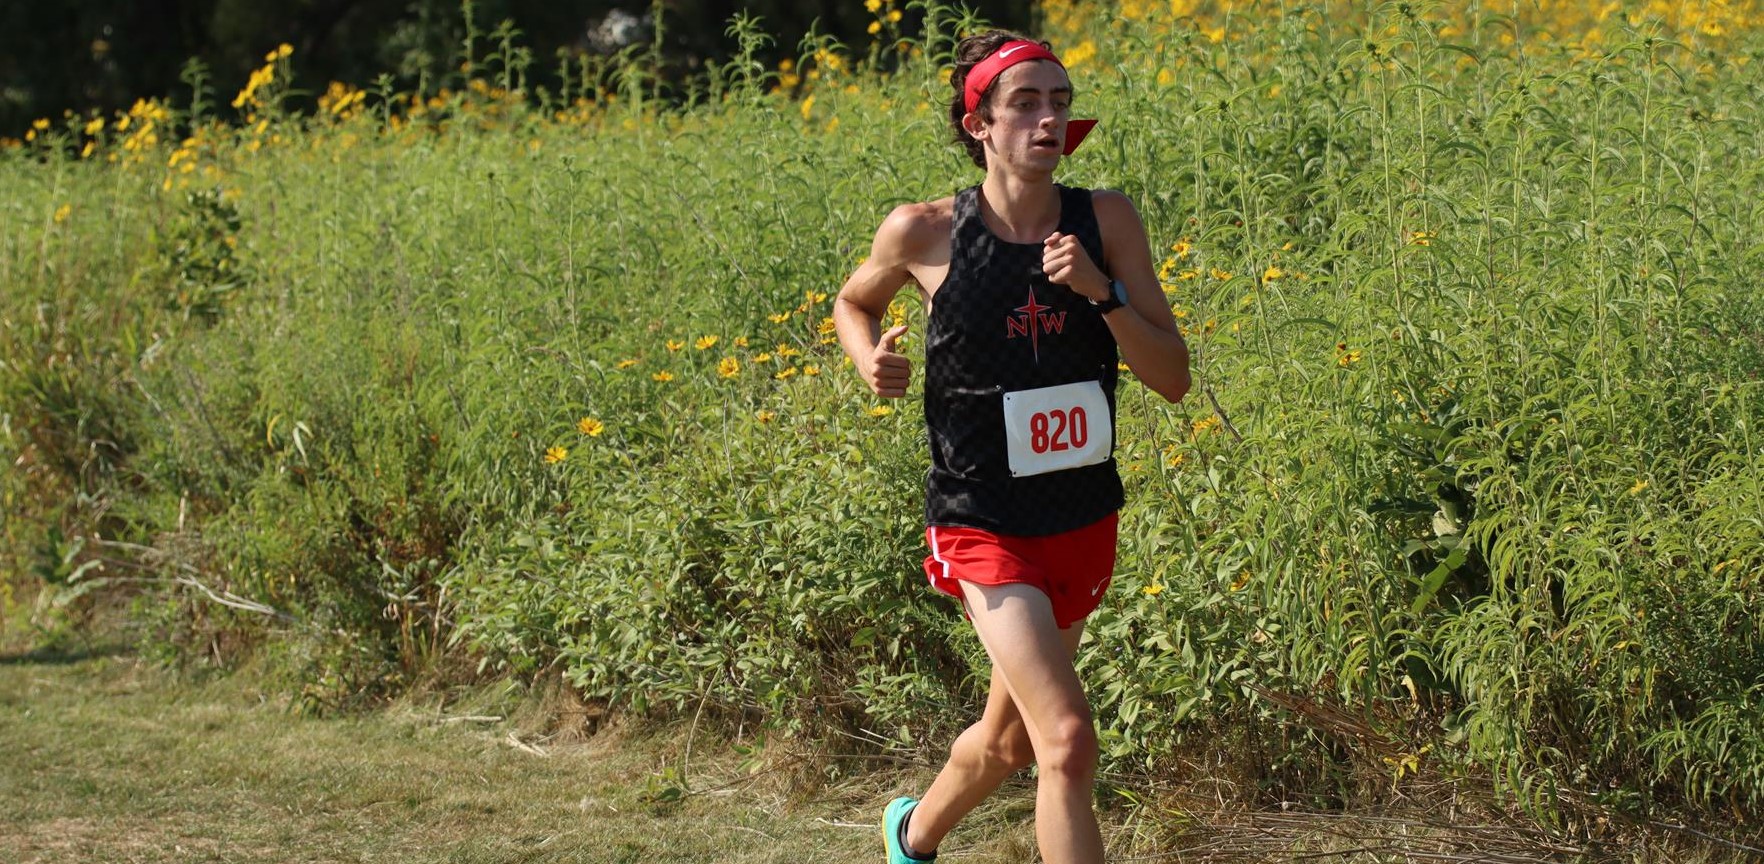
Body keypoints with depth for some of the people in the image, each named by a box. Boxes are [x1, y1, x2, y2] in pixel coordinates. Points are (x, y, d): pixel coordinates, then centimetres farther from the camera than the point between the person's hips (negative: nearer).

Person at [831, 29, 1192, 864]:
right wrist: (871, 361, -9)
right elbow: (853, 303, 12)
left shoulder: (1106, 222, -6)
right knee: (1068, 741, -20)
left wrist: (1101, 291, -21)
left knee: (1010, 739, 22)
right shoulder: (925, 232, -10)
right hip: (984, 528, -4)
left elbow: (1173, 379, -7)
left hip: (1084, 526, 4)